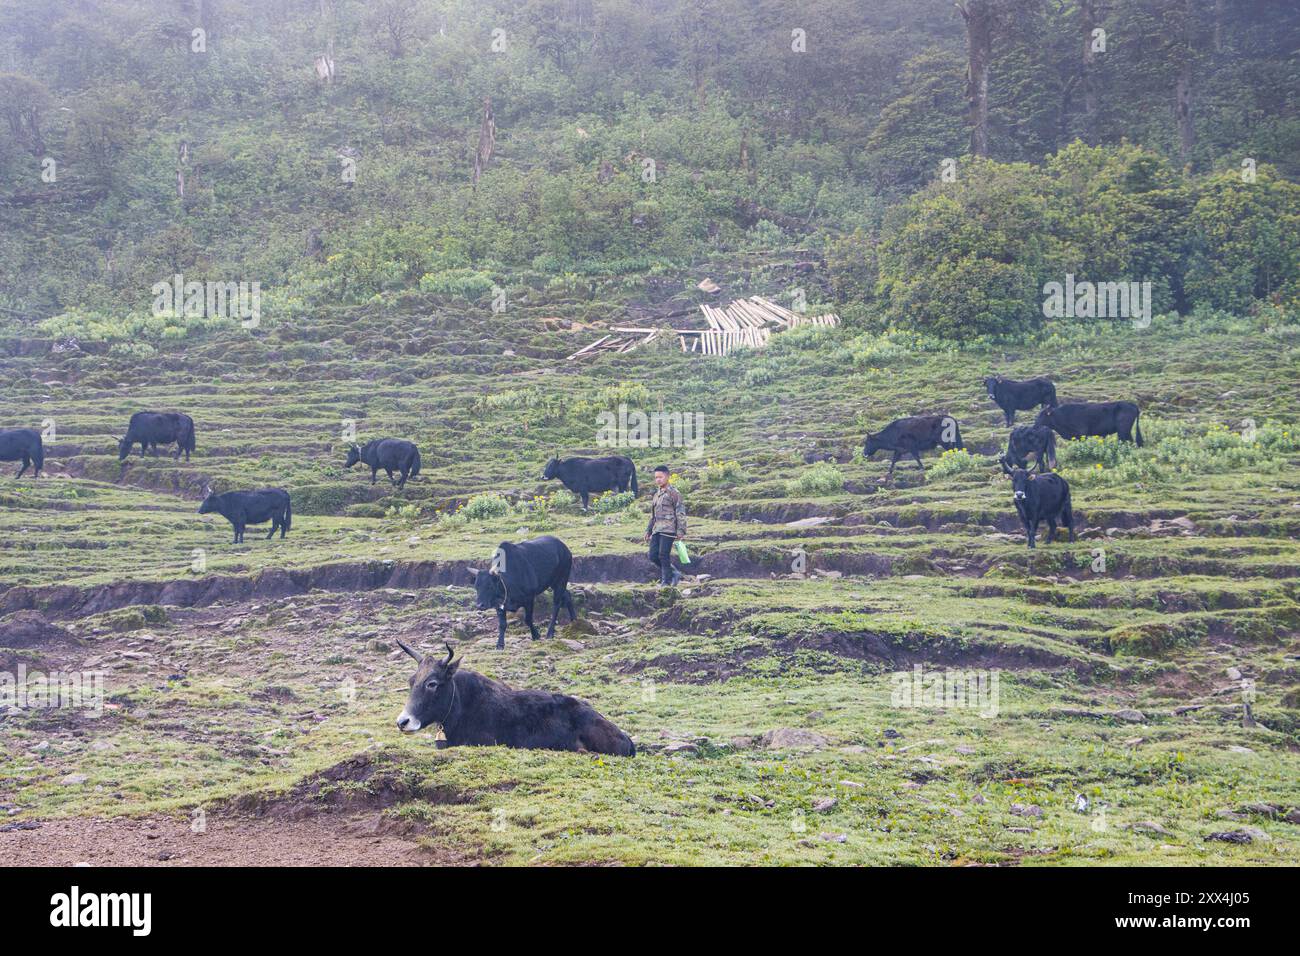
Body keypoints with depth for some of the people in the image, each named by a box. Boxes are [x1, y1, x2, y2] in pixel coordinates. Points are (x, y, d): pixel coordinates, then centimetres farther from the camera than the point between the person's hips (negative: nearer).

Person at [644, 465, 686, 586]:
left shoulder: (673, 493, -3)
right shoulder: (657, 494, 20)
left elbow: (681, 513, -7)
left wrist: (680, 531, -14)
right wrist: (648, 530, 23)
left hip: (668, 529, -8)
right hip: (657, 529, 8)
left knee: (663, 555, -12)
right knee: (653, 555, 1)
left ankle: (666, 581, -3)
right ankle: (674, 573, 14)